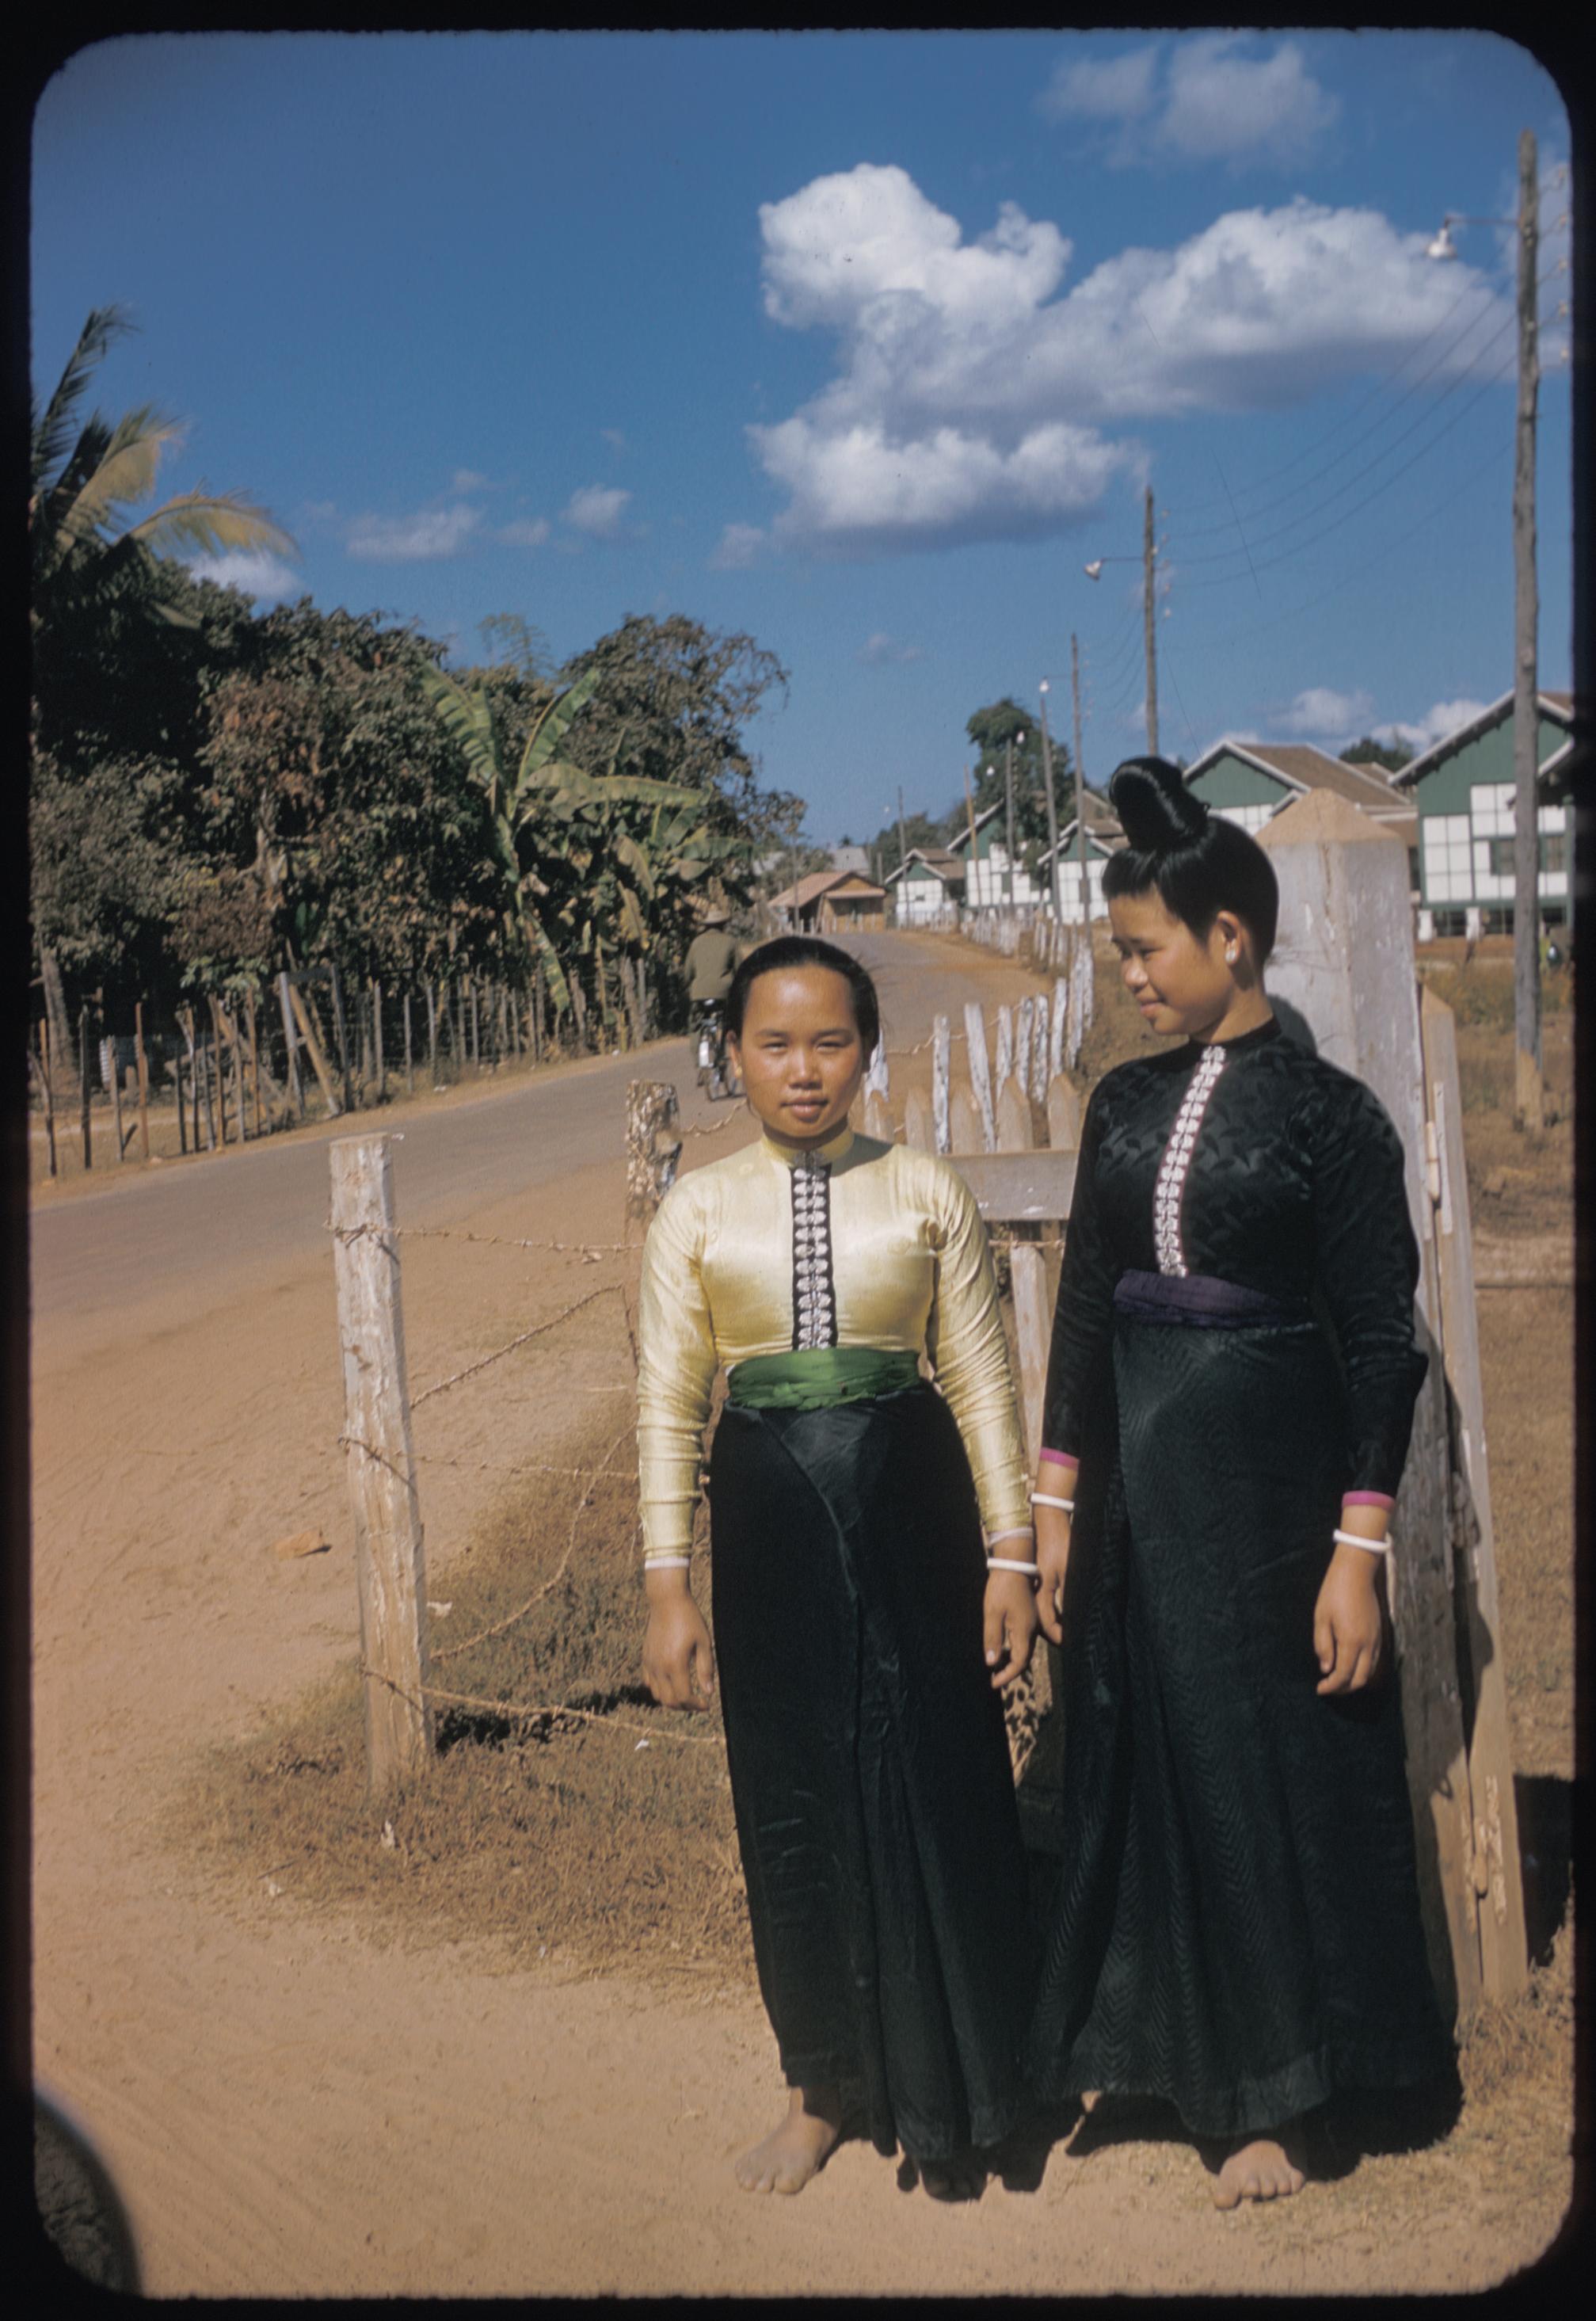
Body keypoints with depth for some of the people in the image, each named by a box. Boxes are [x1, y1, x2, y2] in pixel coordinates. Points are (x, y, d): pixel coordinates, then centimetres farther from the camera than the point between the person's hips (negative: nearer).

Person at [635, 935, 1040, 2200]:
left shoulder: (928, 1193, 0)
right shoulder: (699, 1210, 2)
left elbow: (983, 1383, 1)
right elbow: (668, 1401, 2)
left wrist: (1010, 1554, -2)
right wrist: (668, 1584, -1)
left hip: (908, 1507, -1)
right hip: (770, 1515, 1)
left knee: (933, 1792, 4)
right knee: (793, 1803, 11)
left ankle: (943, 2095, 26)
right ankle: (822, 2087, 32)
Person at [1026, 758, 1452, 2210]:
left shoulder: (1326, 1113, -10)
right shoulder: (1125, 1105, 5)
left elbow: (1381, 1345, -10)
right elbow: (1083, 1309, 9)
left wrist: (1360, 1552, -14)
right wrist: (1058, 1501, 8)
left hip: (1262, 1481, -5)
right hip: (1133, 1472, 5)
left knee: (1264, 1772, 6)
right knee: (1137, 1762, 14)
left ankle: (1263, 2095, 23)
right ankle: (1143, 2039, 33)